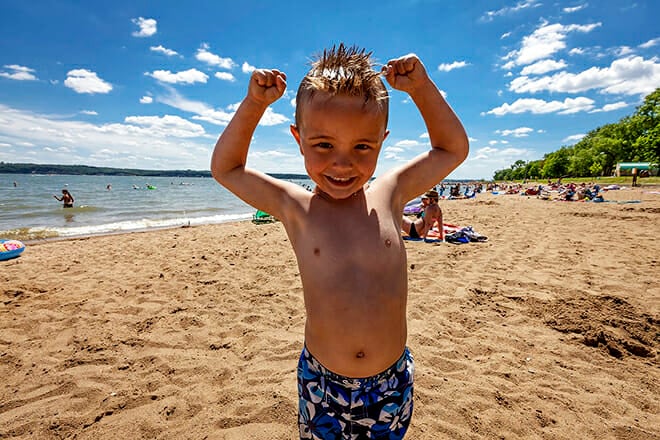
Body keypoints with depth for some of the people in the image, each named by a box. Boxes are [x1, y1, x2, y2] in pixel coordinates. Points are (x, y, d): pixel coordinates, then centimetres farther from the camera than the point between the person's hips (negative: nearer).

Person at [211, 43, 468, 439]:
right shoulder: (296, 208, -11)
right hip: (321, 382, -1)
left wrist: (421, 87, -6)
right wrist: (254, 104, -9)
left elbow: (453, 149, 4)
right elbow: (225, 168, 1)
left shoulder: (389, 195, -9)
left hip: (393, 380, 2)